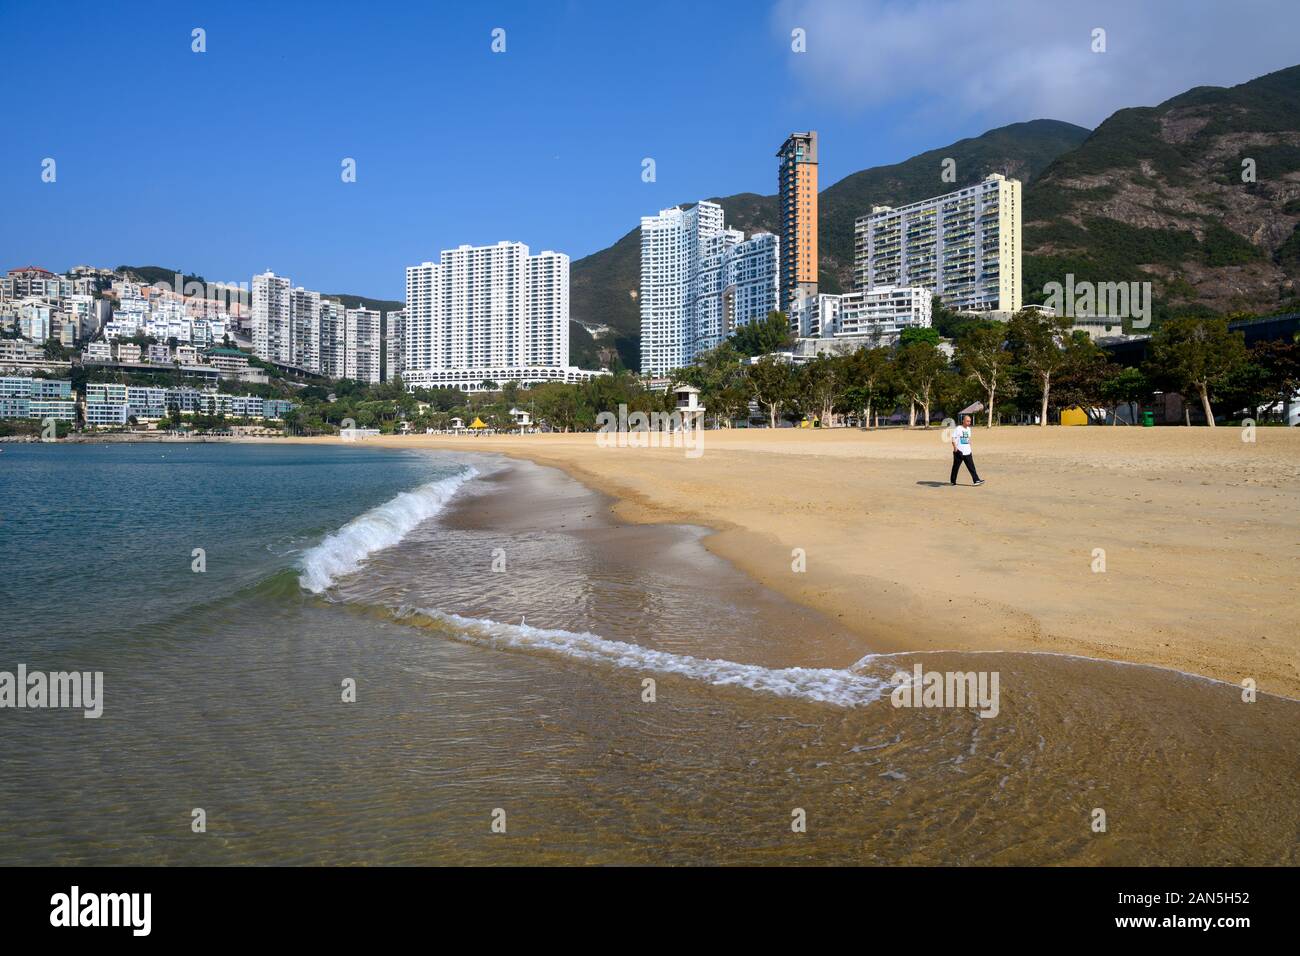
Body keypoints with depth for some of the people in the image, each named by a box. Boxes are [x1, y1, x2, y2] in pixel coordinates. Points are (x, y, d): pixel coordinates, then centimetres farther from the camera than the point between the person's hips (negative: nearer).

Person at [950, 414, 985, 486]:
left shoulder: (968, 429, 12)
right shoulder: (958, 429, -9)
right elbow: (953, 439, -15)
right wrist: (955, 447, -27)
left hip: (967, 452, 6)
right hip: (959, 452, -6)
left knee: (971, 466, -1)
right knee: (956, 467, 5)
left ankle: (976, 480, -6)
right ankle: (952, 481, 18)